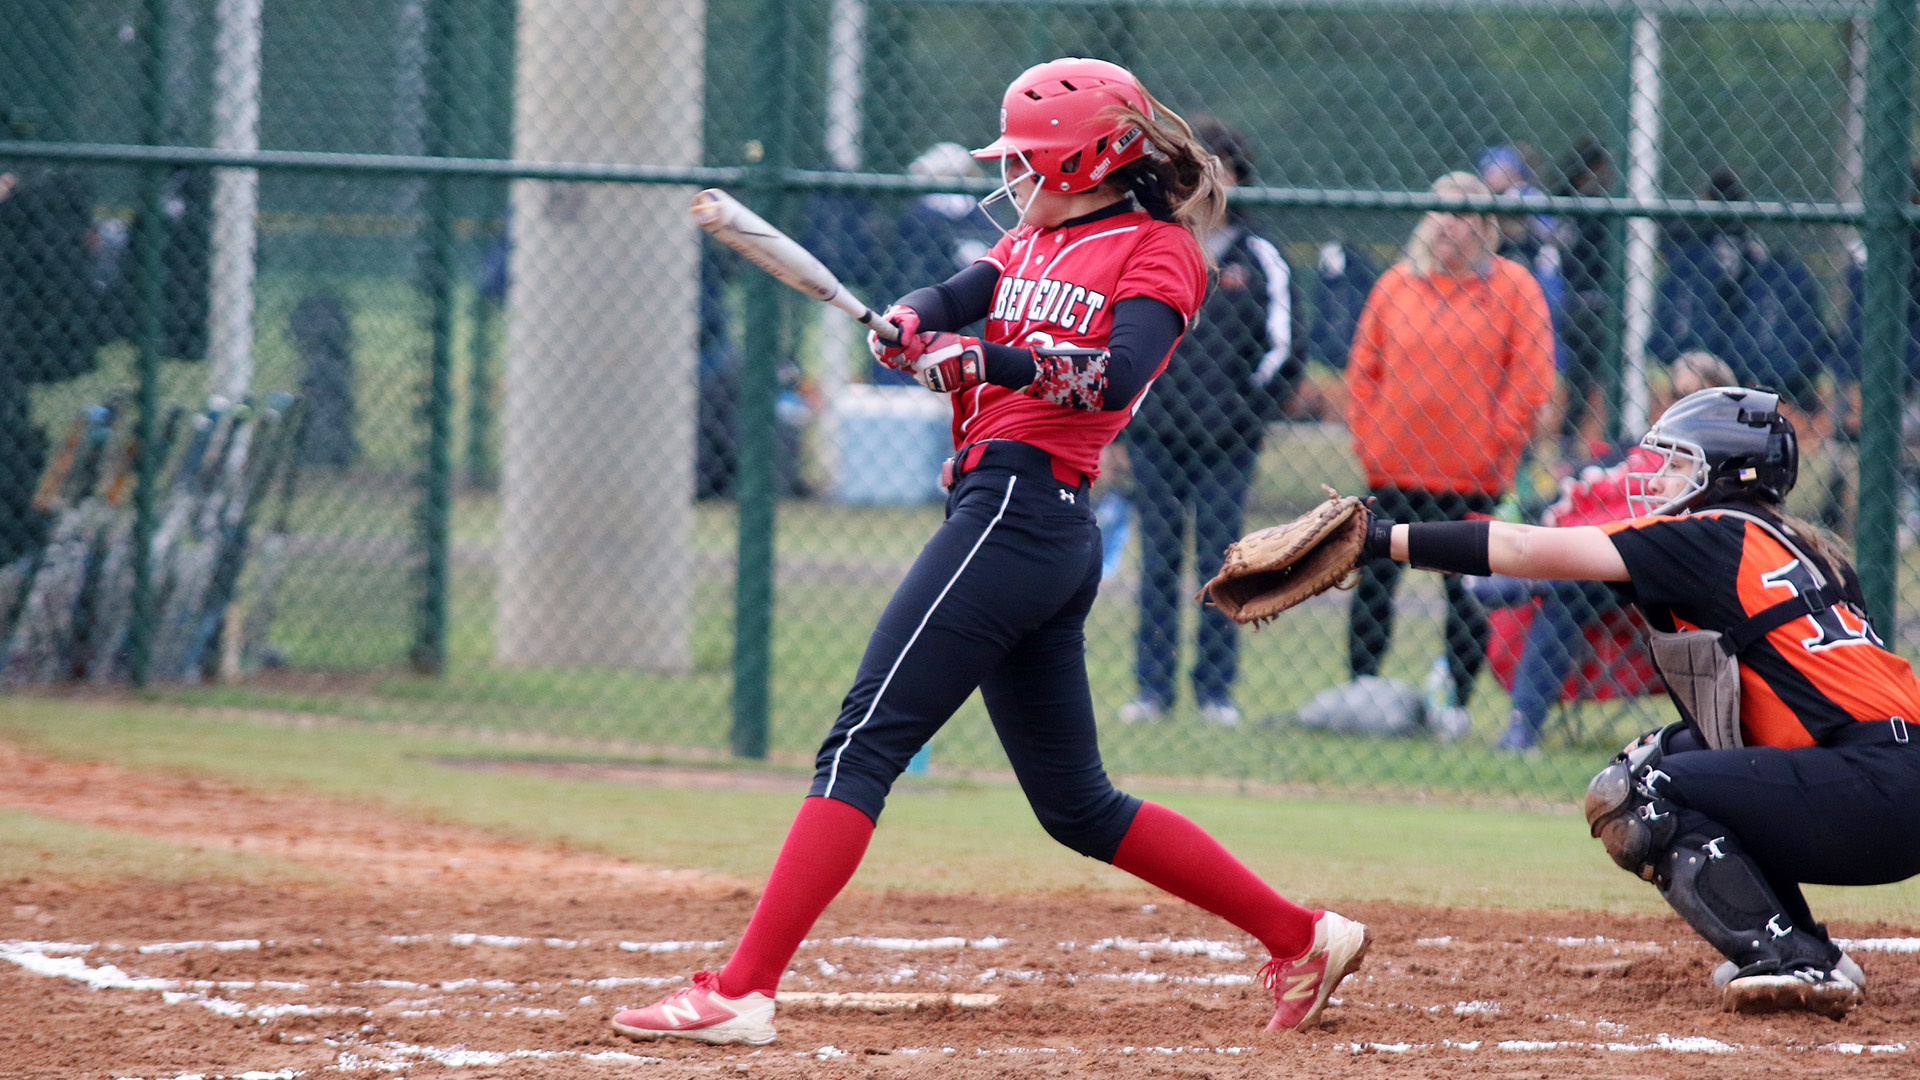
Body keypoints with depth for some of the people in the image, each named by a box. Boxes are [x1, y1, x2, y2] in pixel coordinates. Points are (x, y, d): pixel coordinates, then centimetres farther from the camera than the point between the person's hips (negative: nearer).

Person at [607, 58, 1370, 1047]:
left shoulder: (1156, 250, -4)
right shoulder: (1034, 242, 22)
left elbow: (1119, 376, -21)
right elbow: (955, 299, 7)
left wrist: (991, 359, -32)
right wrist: (910, 322, -15)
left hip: (1017, 510, -10)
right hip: (1053, 539, 10)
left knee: (863, 743, -15)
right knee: (1075, 805, 14)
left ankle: (740, 992, -21)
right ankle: (1302, 937, 19)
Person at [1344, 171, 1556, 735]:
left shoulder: (1511, 287, 0)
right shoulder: (1396, 283, 8)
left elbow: (1530, 382, -3)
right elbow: (1363, 367, 13)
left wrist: (1493, 449, -8)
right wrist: (1366, 438, 3)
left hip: (1470, 475, -3)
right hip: (1391, 470, 3)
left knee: (1467, 589, 0)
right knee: (1373, 580, 4)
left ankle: (1455, 699, 9)